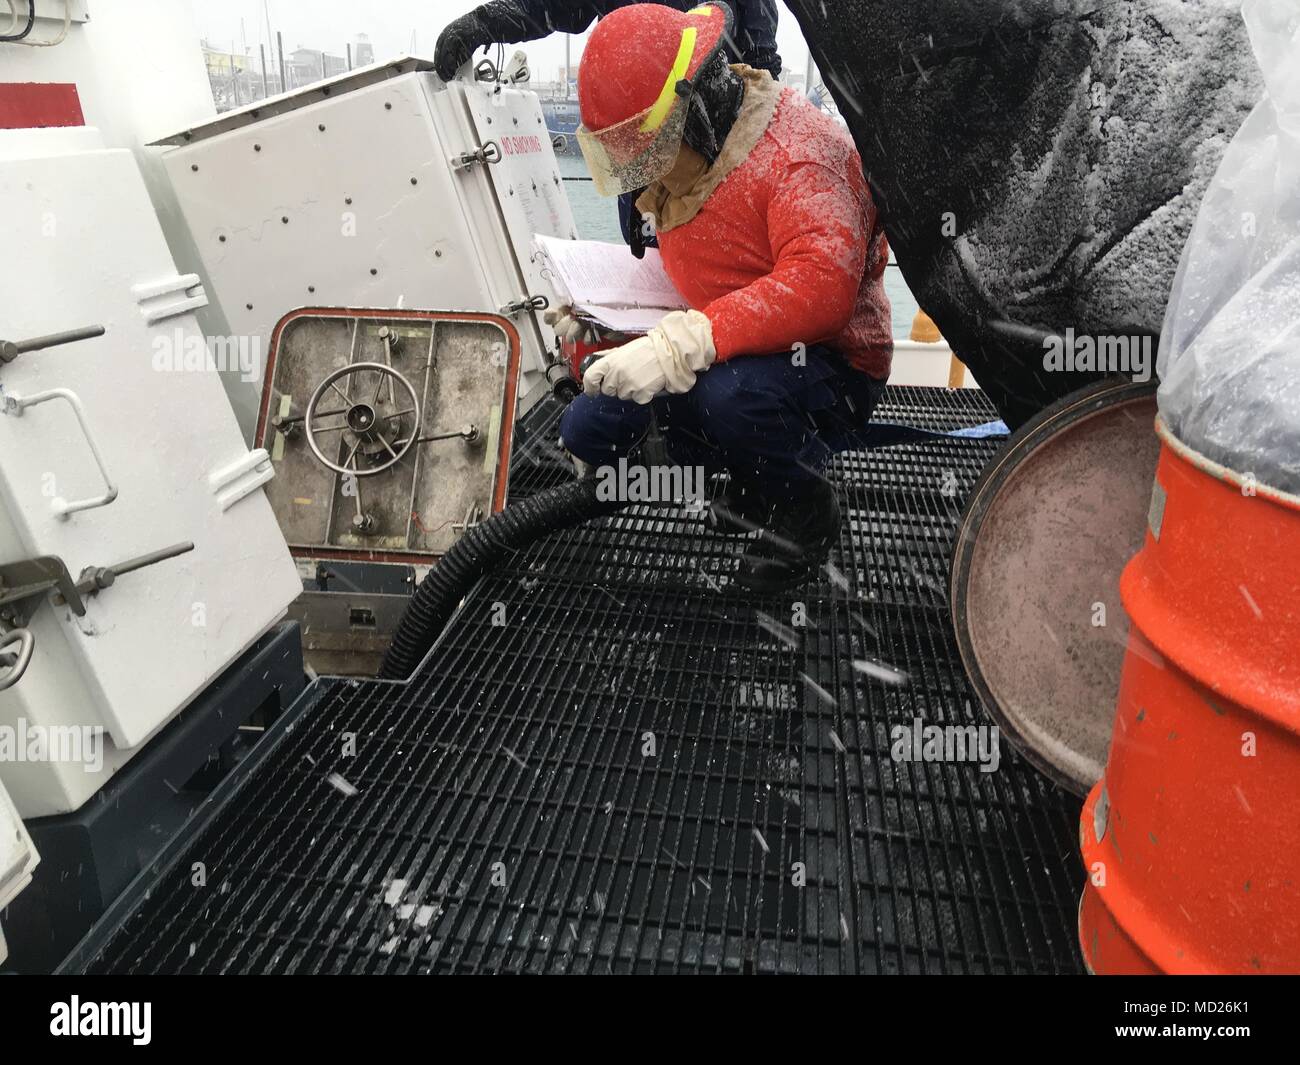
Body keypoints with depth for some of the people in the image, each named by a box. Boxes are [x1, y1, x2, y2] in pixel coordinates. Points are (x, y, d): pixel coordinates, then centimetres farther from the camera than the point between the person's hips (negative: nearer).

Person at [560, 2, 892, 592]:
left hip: (829, 367, -8)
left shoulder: (796, 151, -22)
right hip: (727, 359, 9)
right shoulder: (679, 159, 6)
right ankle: (752, 476, 14)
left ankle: (802, 508, -9)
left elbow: (819, 285, -38)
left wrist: (680, 346, -44)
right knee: (588, 432, 2)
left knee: (726, 391, -41)